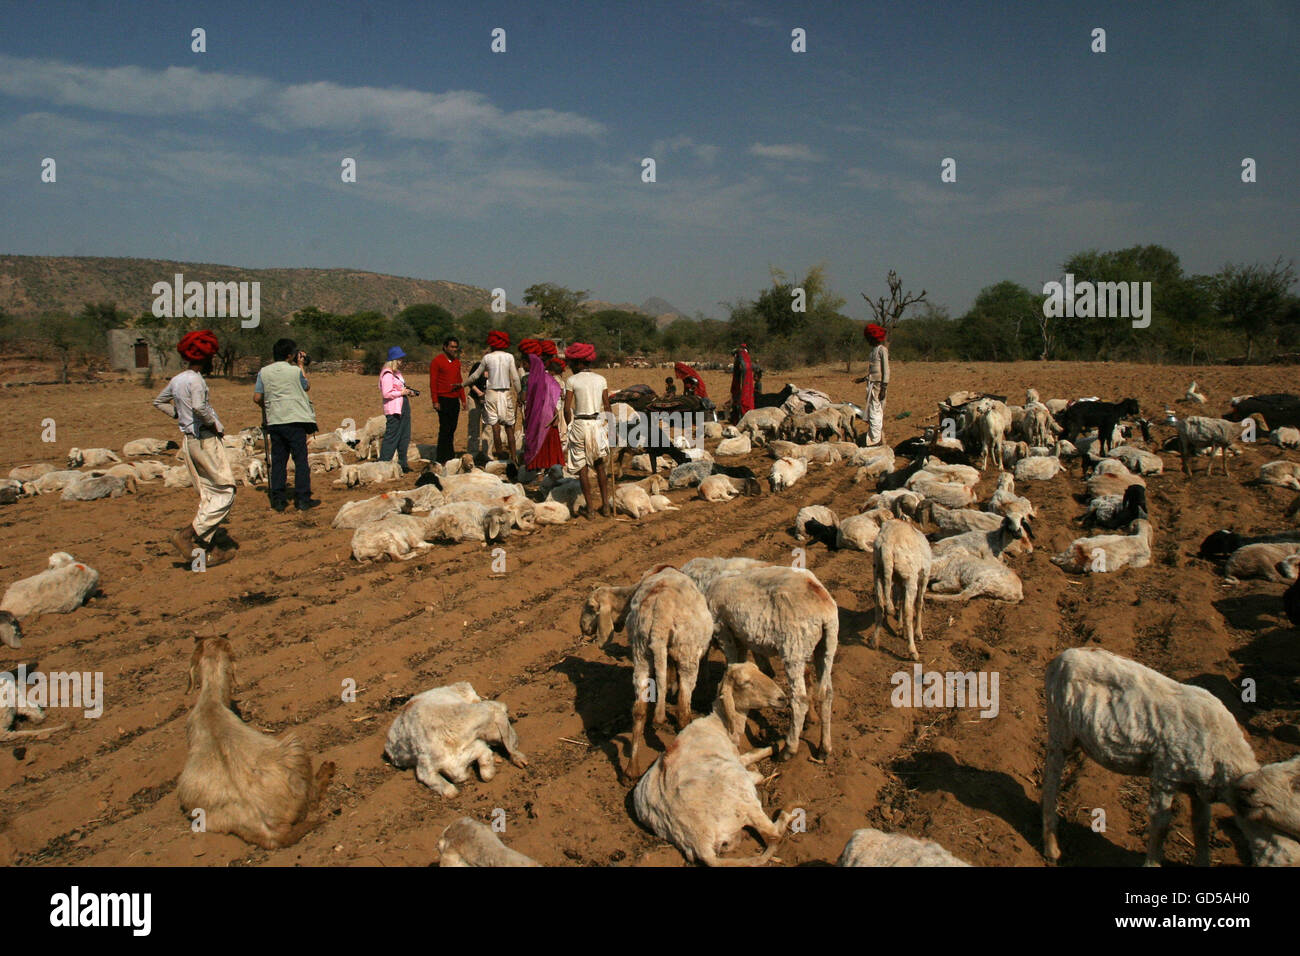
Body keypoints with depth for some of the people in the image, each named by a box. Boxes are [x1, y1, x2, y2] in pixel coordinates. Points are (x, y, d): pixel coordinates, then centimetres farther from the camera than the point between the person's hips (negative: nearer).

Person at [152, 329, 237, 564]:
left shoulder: (177, 380, 12)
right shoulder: (195, 379, -14)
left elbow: (159, 402, 26)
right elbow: (199, 407, -30)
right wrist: (216, 424, -15)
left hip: (188, 439, 9)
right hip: (205, 439, -9)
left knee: (208, 496, 11)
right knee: (225, 492, -3)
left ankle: (211, 549, 11)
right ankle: (188, 534, -10)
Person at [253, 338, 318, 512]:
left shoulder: (264, 372, 4)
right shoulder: (295, 370, -4)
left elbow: (257, 397, 3)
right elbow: (307, 387, 14)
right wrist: (301, 365, 18)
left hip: (274, 421, 3)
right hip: (295, 420, -3)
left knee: (278, 461, 9)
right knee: (301, 460, 1)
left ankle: (278, 500, 8)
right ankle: (302, 499, 0)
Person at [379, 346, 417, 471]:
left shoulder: (397, 372, 17)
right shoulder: (387, 374, -13)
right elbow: (386, 393, -19)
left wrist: (408, 392, 8)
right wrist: (402, 392, -14)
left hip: (403, 407, 10)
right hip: (393, 409, -10)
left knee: (404, 437, 11)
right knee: (391, 437, -8)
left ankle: (402, 464, 18)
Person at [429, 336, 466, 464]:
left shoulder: (457, 362, 15)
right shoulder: (437, 361, -4)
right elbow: (432, 382, -8)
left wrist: (463, 399, 17)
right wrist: (435, 401, -13)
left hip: (455, 400, 6)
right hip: (443, 399, -6)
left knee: (452, 428, 8)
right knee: (445, 428, -7)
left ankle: (451, 456, 15)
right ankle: (442, 458, -3)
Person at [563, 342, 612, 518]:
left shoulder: (572, 380, -5)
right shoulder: (601, 379, 5)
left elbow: (567, 409, -8)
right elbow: (607, 407, 5)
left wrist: (570, 426, 6)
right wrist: (609, 425, 15)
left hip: (580, 424, -3)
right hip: (598, 423, 3)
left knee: (582, 467, 6)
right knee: (600, 465, 16)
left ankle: (589, 508, 7)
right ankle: (606, 505, 15)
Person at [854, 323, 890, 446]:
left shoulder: (882, 349, -10)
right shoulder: (874, 349, 16)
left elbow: (886, 369, -14)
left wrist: (884, 387, -19)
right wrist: (863, 379, 27)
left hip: (878, 384, -9)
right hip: (872, 384, 9)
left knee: (875, 414, -10)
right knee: (877, 414, 13)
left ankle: (875, 441, -9)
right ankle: (880, 440, 20)